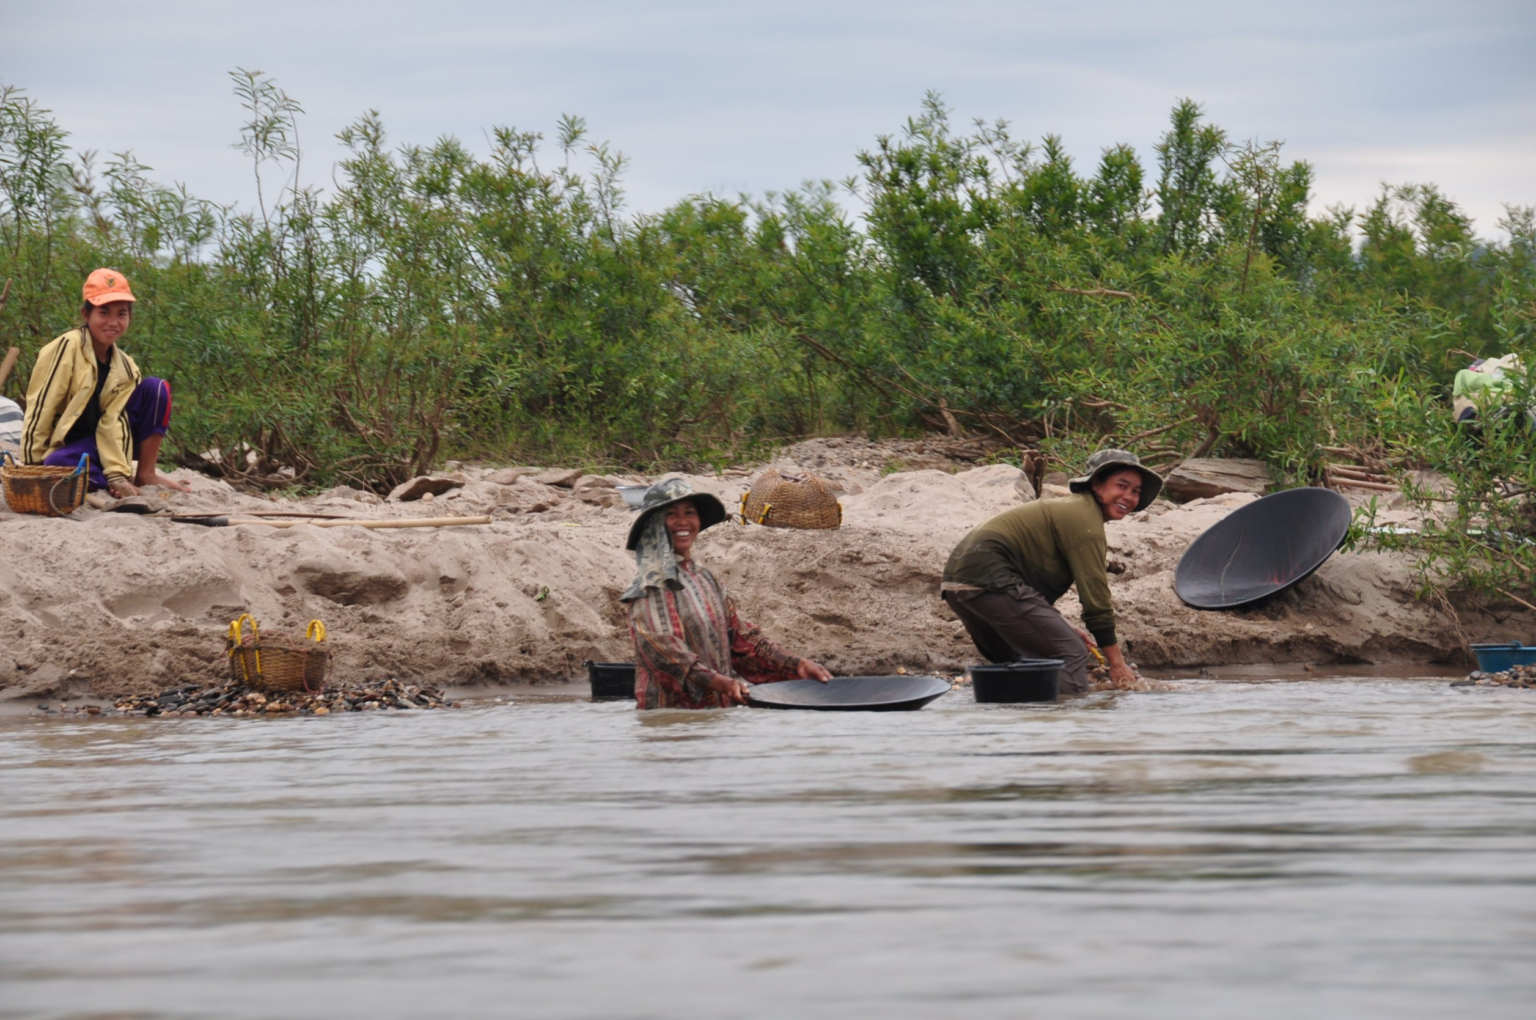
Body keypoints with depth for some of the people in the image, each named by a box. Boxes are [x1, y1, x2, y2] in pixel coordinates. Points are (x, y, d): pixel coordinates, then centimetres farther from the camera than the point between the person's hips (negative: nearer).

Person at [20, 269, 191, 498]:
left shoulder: (125, 367, 1)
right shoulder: (66, 348, -16)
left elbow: (111, 421, -9)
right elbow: (40, 410, -17)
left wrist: (117, 473, -23)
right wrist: (31, 469, -19)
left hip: (105, 446, 6)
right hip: (69, 450, -5)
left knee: (155, 388, -9)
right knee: (57, 465, -42)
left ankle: (146, 474, -8)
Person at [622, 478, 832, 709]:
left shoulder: (705, 579, 14)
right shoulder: (651, 585, -6)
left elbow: (738, 634, 11)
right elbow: (662, 648, -18)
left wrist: (796, 665, -1)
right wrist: (719, 682, -29)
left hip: (719, 706, 6)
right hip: (671, 709, -6)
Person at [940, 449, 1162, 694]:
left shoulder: (1068, 509, 23)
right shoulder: (1084, 518, -9)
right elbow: (1096, 598, -11)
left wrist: (1064, 629, 20)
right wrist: (1117, 664, -5)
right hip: (991, 580, -11)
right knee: (1071, 655, -12)